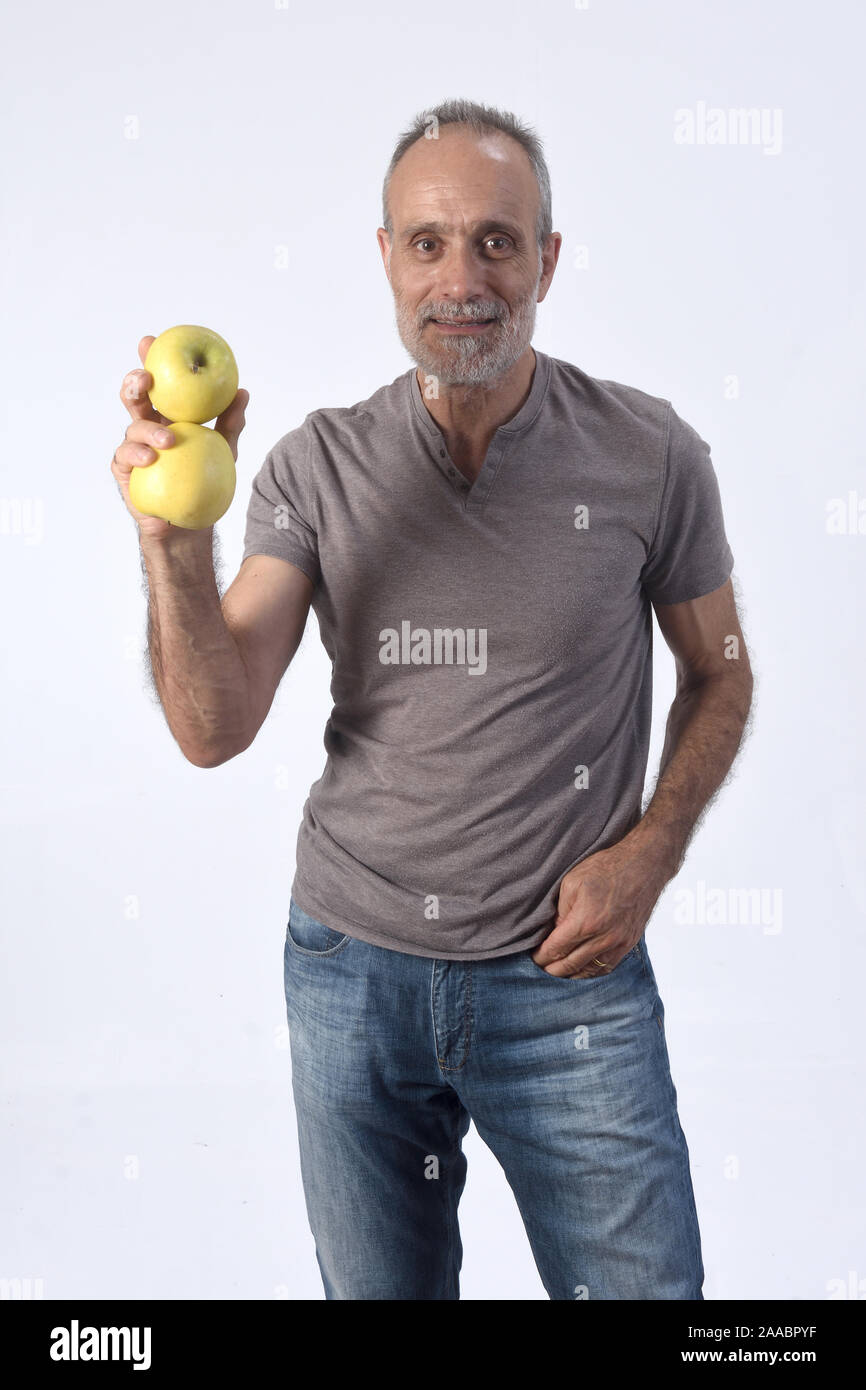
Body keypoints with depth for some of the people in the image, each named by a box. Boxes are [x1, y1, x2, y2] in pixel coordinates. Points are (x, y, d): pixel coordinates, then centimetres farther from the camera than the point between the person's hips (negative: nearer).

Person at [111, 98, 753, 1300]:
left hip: (568, 976, -1)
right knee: (380, 1287, 20)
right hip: (352, 965, 2)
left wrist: (650, 851, -8)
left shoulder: (648, 455, -7)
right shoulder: (319, 465, -5)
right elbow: (215, 731, -10)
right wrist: (173, 533, -25)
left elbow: (719, 673, 6)